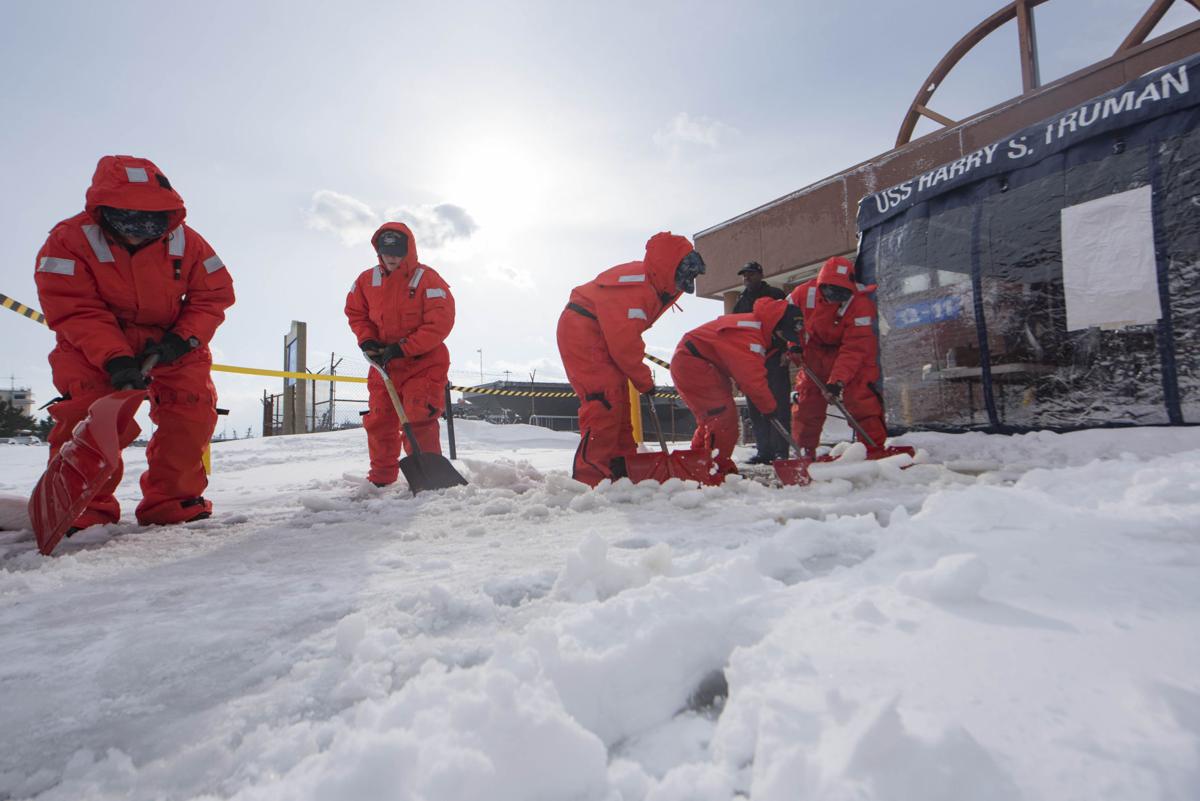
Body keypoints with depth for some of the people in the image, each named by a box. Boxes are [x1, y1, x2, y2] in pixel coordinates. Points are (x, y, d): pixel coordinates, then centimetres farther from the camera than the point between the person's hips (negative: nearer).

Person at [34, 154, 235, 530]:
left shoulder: (185, 241, -9)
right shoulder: (70, 240, -16)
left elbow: (214, 293, -5)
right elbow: (75, 310, -22)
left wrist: (182, 338, -20)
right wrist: (114, 357, -37)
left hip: (170, 341, 2)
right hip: (92, 343, -2)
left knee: (193, 409, -12)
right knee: (88, 409, -21)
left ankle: (172, 499, 2)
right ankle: (84, 505, -6)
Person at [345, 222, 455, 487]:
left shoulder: (427, 279, -13)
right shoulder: (367, 280, 3)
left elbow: (440, 323, -19)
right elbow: (355, 311, 17)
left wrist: (403, 348, -21)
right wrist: (367, 340, -2)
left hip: (424, 363, -5)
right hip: (384, 364, 5)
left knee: (419, 422, -14)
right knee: (379, 422, 8)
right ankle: (381, 479, 22)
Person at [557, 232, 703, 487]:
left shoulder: (655, 285, 8)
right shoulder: (635, 284, -24)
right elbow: (623, 341, -26)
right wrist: (644, 380, -14)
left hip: (600, 336, 11)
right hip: (582, 333, -11)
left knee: (619, 399, 11)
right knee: (605, 400, -18)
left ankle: (622, 468, 19)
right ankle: (591, 476, -15)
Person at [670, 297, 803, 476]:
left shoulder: (759, 327, 4)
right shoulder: (749, 336, -29)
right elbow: (752, 379, -28)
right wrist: (769, 407, -18)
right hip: (692, 363, -11)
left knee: (712, 416, 18)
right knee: (723, 414, -15)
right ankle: (720, 468, -9)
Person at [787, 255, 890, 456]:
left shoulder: (861, 304, -27)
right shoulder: (805, 293, -19)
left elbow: (853, 349, -30)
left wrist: (838, 380, -38)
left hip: (853, 355, -3)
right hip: (816, 351, 4)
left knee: (861, 400, -17)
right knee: (806, 401, 5)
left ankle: (876, 450, -10)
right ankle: (804, 450, 20)